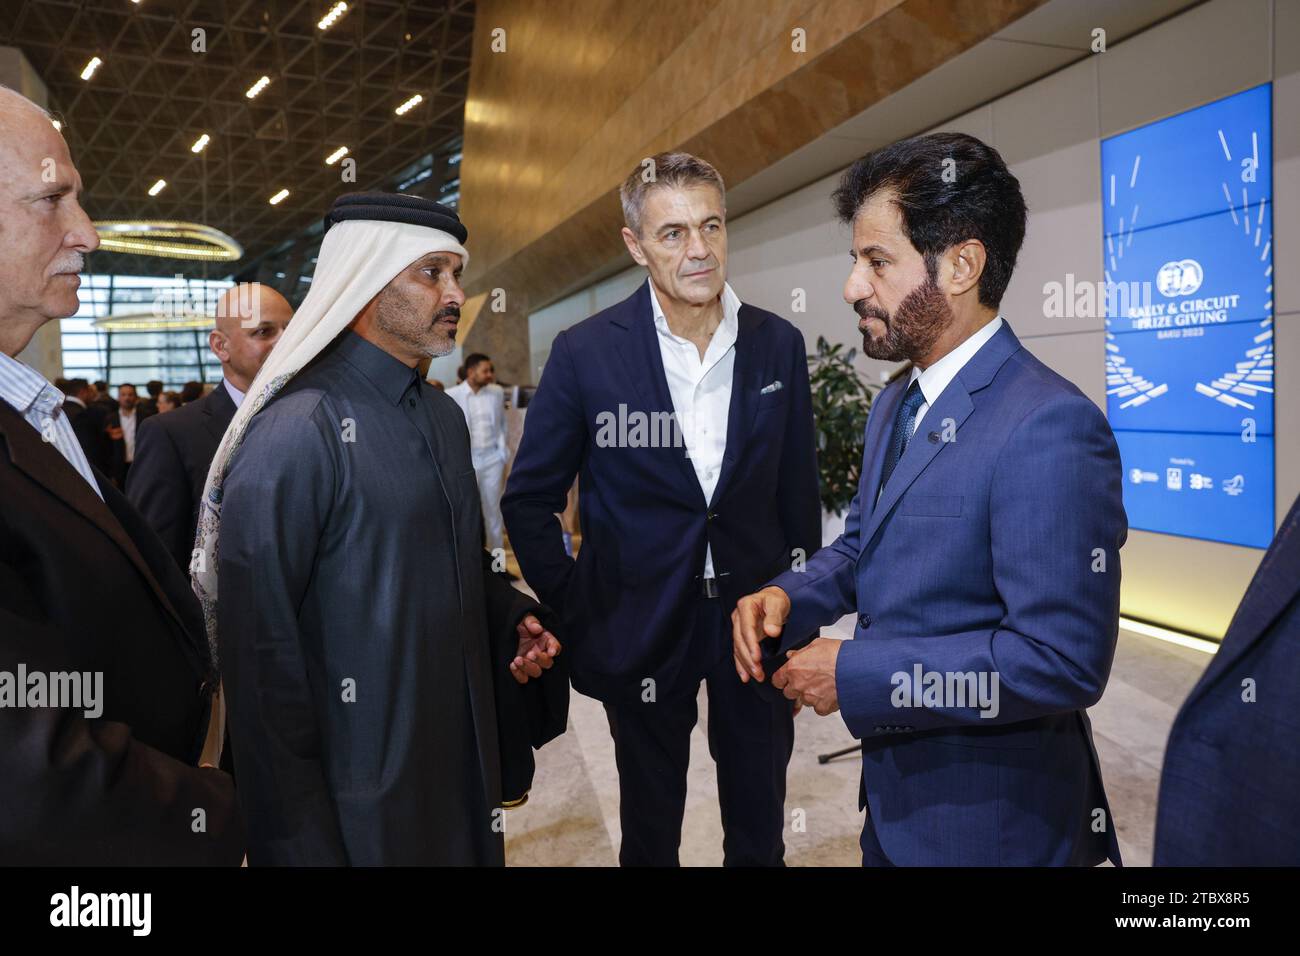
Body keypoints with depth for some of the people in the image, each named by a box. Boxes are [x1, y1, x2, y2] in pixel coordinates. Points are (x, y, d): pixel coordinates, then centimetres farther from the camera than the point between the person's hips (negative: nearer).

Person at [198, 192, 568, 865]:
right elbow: (260, 650, -20)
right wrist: (299, 839, -15)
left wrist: (513, 619, -1)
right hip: (364, 789, -7)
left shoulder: (443, 415, 7)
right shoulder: (297, 432, -20)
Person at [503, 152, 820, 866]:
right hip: (641, 624, -1)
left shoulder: (778, 345, -2)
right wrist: (572, 608, -4)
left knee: (760, 832, 19)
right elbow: (528, 501, -1)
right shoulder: (585, 352, -10)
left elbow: (798, 491, 5)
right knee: (650, 832, 19)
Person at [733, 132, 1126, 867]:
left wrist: (856, 674, -22)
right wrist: (788, 596, -7)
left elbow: (1062, 660, -27)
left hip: (992, 824, -8)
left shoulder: (1049, 429, -24)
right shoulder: (895, 406, 5)